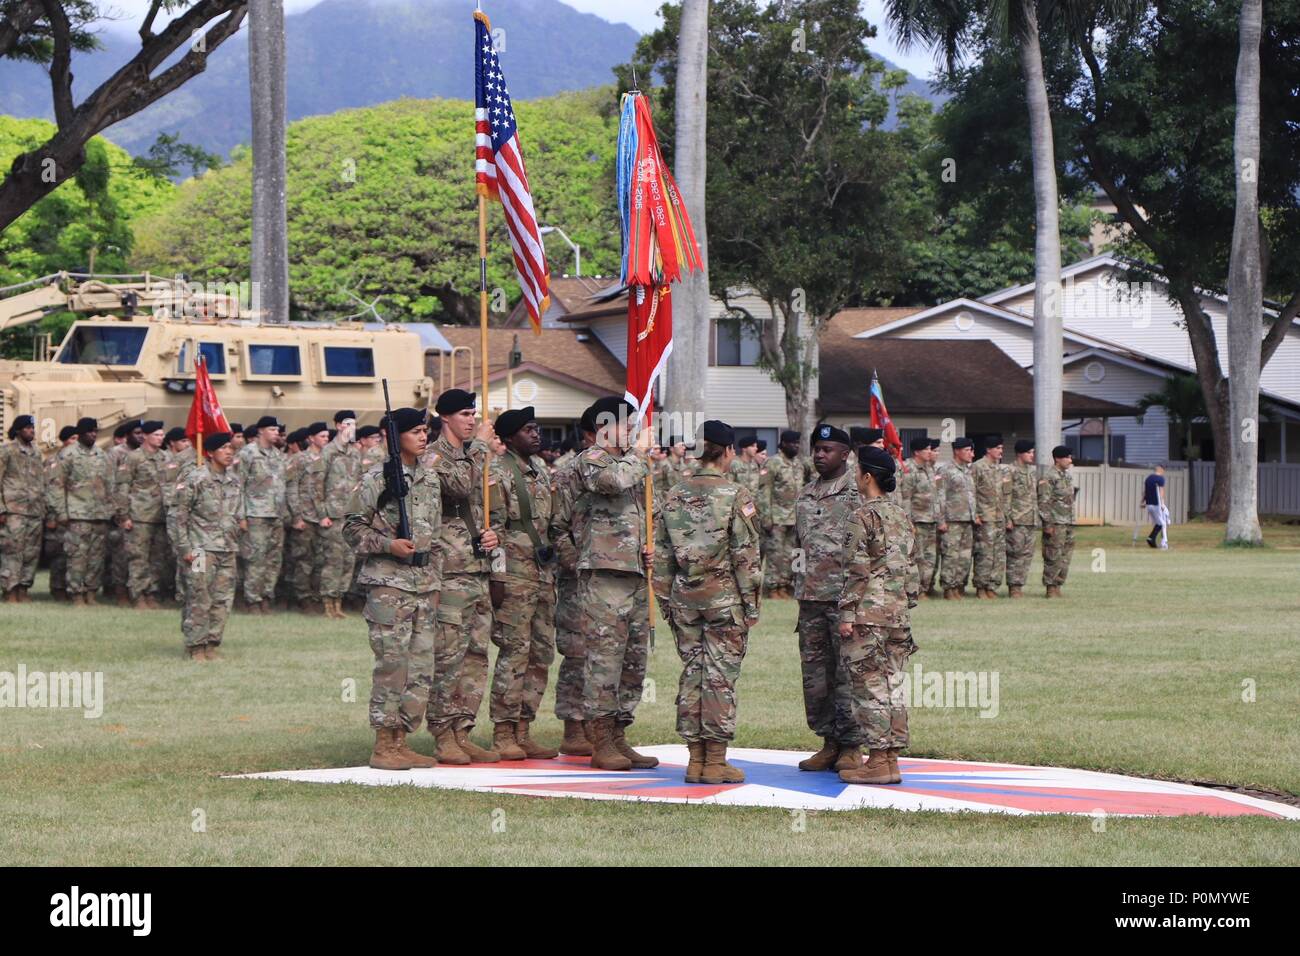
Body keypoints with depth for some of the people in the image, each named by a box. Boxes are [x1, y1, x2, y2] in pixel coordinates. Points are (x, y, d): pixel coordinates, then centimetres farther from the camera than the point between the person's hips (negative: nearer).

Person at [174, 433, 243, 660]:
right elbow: (180, 515, -7)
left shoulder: (233, 481, 13)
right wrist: (185, 548, -11)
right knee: (199, 600, -6)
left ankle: (211, 645, 12)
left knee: (223, 600, 5)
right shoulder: (195, 479, -7)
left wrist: (235, 544, 16)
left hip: (227, 549, 6)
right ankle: (196, 647, -1)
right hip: (202, 548, -6)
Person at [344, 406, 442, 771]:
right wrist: (389, 545, -18)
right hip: (388, 582, -7)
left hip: (424, 582, 7)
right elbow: (352, 527, -5)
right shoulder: (377, 479, -6)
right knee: (392, 663, -8)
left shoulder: (431, 478, 14)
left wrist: (436, 581, 17)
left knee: (422, 666, 5)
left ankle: (402, 742, 12)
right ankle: (383, 746, -3)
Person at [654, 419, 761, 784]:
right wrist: (751, 602, -3)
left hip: (684, 597, 4)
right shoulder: (736, 496, -8)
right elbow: (745, 554, -9)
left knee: (692, 673, 9)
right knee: (720, 675, 0)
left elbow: (661, 553, 7)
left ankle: (695, 759, 11)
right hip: (725, 596, -4)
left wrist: (665, 599, 14)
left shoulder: (675, 496, 5)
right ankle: (715, 762, 1)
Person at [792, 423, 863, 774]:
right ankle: (829, 742, 15)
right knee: (815, 672, 8)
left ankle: (851, 747, 0)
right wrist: (800, 588, 17)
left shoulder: (859, 494, -4)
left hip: (844, 596, -7)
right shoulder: (806, 496, 17)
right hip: (810, 597, 7)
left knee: (847, 673, -5)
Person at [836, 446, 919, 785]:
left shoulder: (864, 517, -10)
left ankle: (876, 762, -6)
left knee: (869, 687, -5)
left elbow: (857, 570, -14)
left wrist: (847, 614, -11)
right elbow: (911, 569, 16)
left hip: (868, 615, -8)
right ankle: (891, 759, 10)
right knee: (892, 684, 9)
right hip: (898, 614, 8)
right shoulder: (902, 517, 13)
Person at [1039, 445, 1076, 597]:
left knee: (1066, 556, 9)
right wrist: (1047, 524, -17)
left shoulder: (1067, 476, 16)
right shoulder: (1048, 478, -11)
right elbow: (1043, 502, -14)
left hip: (1068, 522, 9)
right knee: (1054, 557, -6)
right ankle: (1050, 587, -2)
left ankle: (1057, 585, 15)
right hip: (1056, 523, -9)